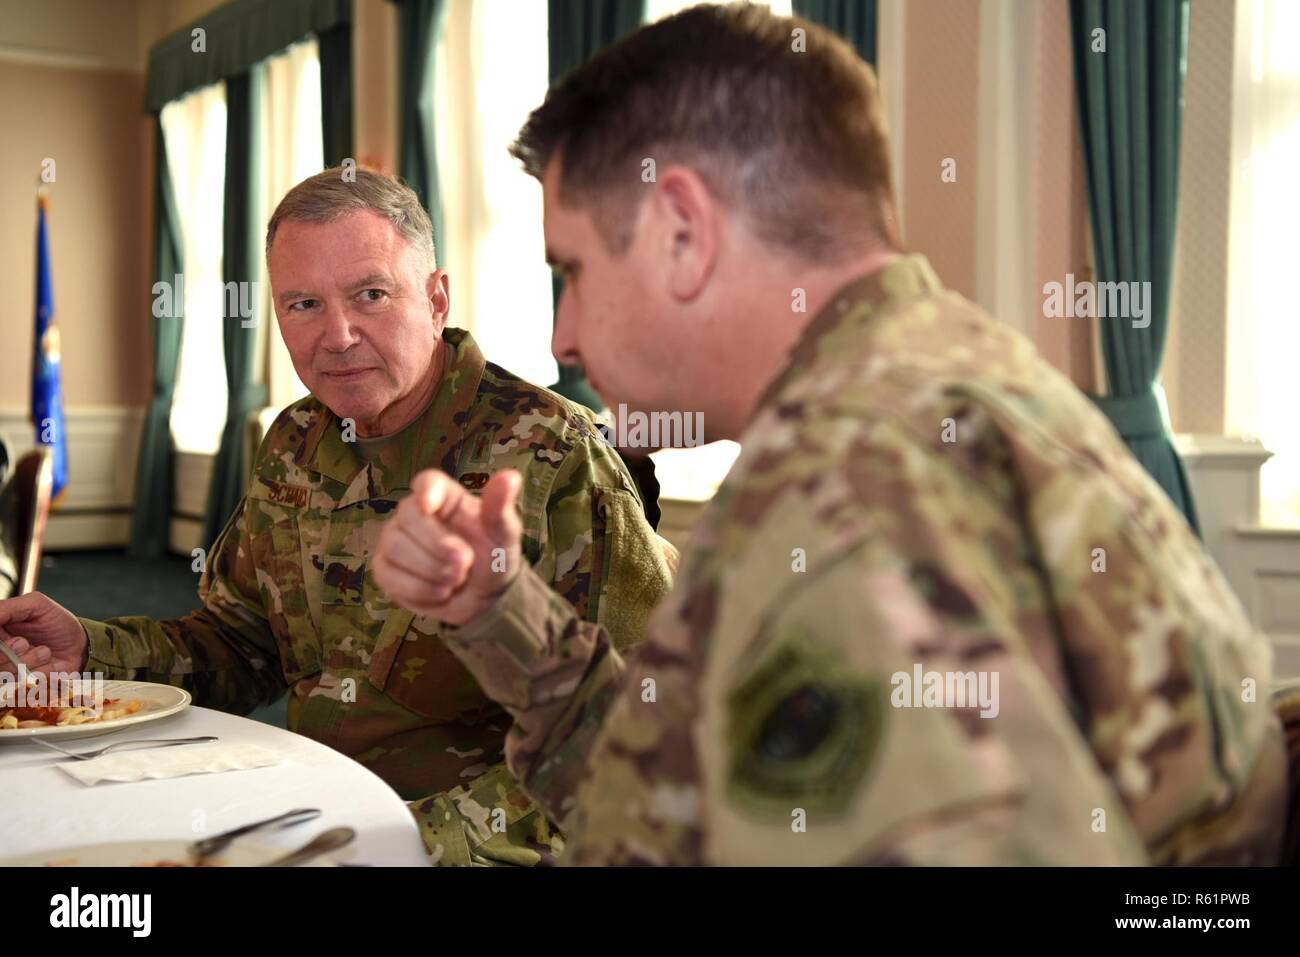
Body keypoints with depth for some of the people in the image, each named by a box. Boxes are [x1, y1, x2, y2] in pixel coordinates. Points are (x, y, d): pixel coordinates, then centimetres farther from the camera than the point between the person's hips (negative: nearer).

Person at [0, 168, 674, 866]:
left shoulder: (553, 455, -15)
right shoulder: (293, 449, 8)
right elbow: (241, 642, 19)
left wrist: (436, 834, -25)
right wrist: (91, 650, 2)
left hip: (472, 846, -6)